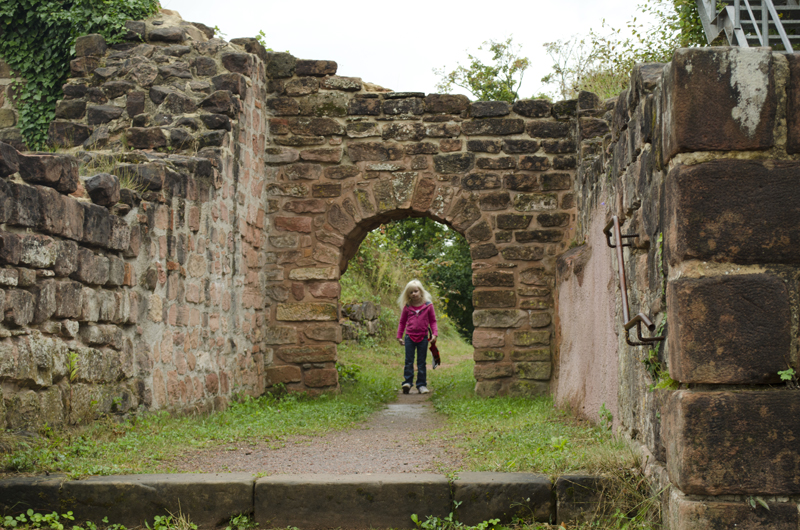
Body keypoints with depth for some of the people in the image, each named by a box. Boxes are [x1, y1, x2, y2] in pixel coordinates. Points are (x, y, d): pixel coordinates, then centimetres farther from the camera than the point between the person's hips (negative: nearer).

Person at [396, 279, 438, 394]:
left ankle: (421, 385, 11)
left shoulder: (428, 306, 0)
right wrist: (399, 336, 11)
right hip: (409, 337, 1)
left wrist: (434, 333, -4)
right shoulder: (407, 307, 3)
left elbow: (432, 321, 6)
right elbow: (402, 322, 12)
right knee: (409, 361, -1)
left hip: (423, 337, 0)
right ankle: (407, 382, 2)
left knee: (422, 362, 6)